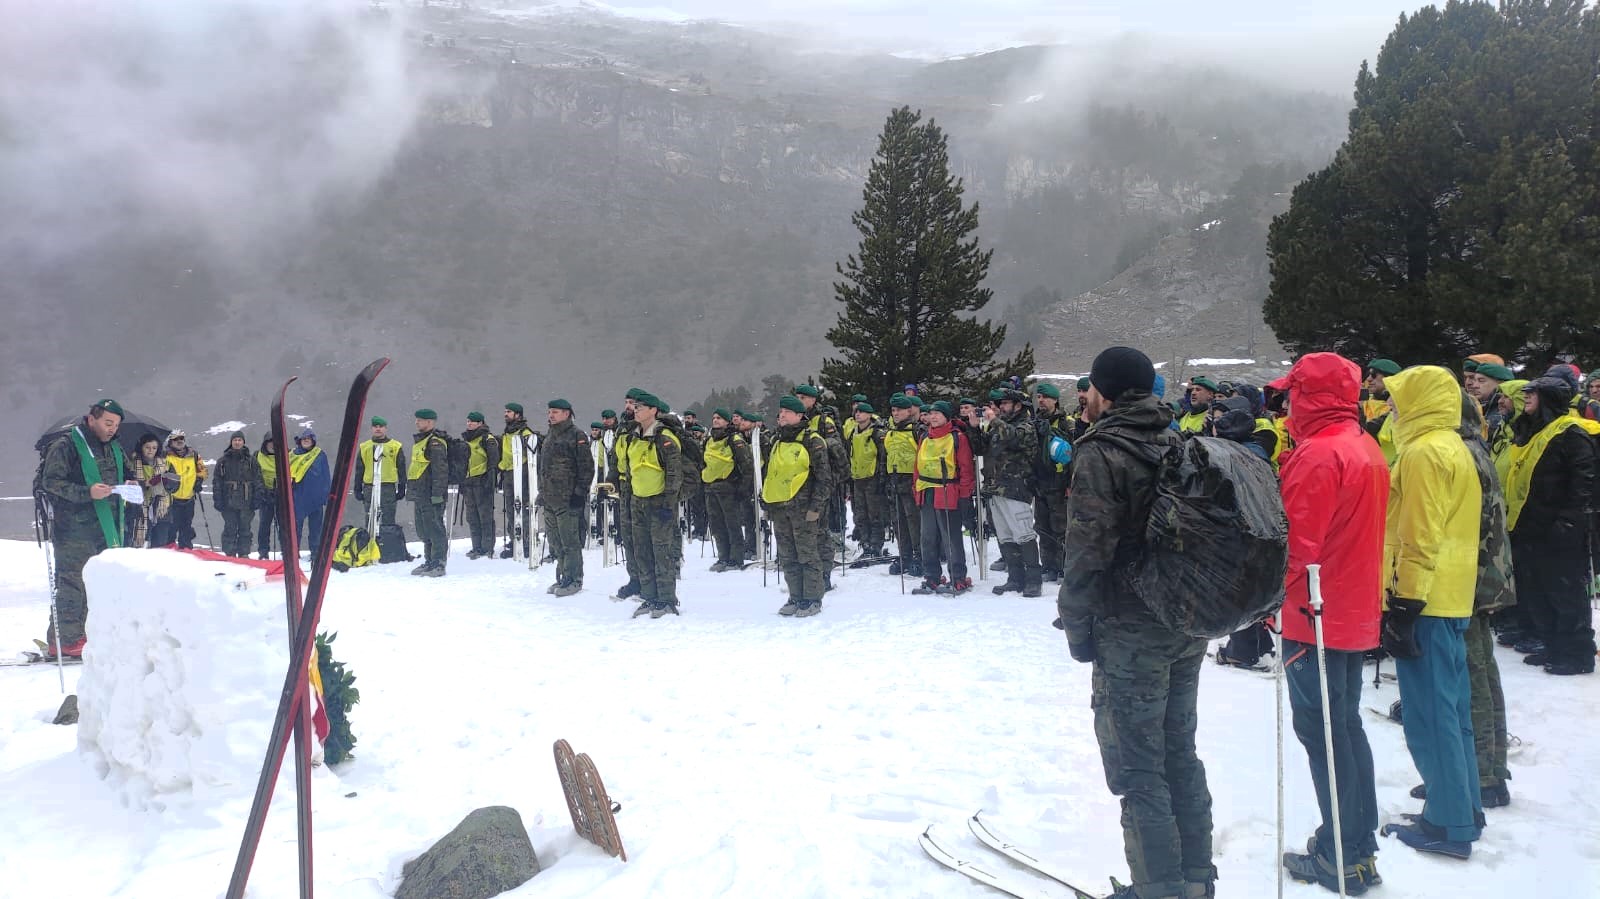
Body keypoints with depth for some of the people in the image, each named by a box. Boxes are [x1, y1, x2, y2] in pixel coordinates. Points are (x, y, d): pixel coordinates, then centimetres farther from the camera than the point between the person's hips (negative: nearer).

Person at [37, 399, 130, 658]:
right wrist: (87, 492, -23)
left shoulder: (114, 449, 16)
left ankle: (76, 636, 21)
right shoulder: (66, 446, -7)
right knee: (72, 583, -7)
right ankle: (63, 640, 0)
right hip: (74, 531, -7)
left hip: (106, 529, 7)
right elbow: (50, 481, -13)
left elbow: (126, 476, 29)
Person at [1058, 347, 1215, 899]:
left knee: (1138, 770, 1)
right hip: (1189, 627, 8)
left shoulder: (1099, 453, -14)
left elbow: (1088, 553, -18)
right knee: (1180, 755, 18)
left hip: (1130, 635, -8)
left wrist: (1078, 629, -8)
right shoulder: (1177, 444, 9)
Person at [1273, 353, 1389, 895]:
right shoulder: (1368, 449, 11)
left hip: (1313, 616, -9)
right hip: (1355, 614, 9)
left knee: (1321, 730, 0)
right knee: (1345, 724, 17)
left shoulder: (1318, 454, -19)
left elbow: (1295, 542, -23)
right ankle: (1360, 842, 26)